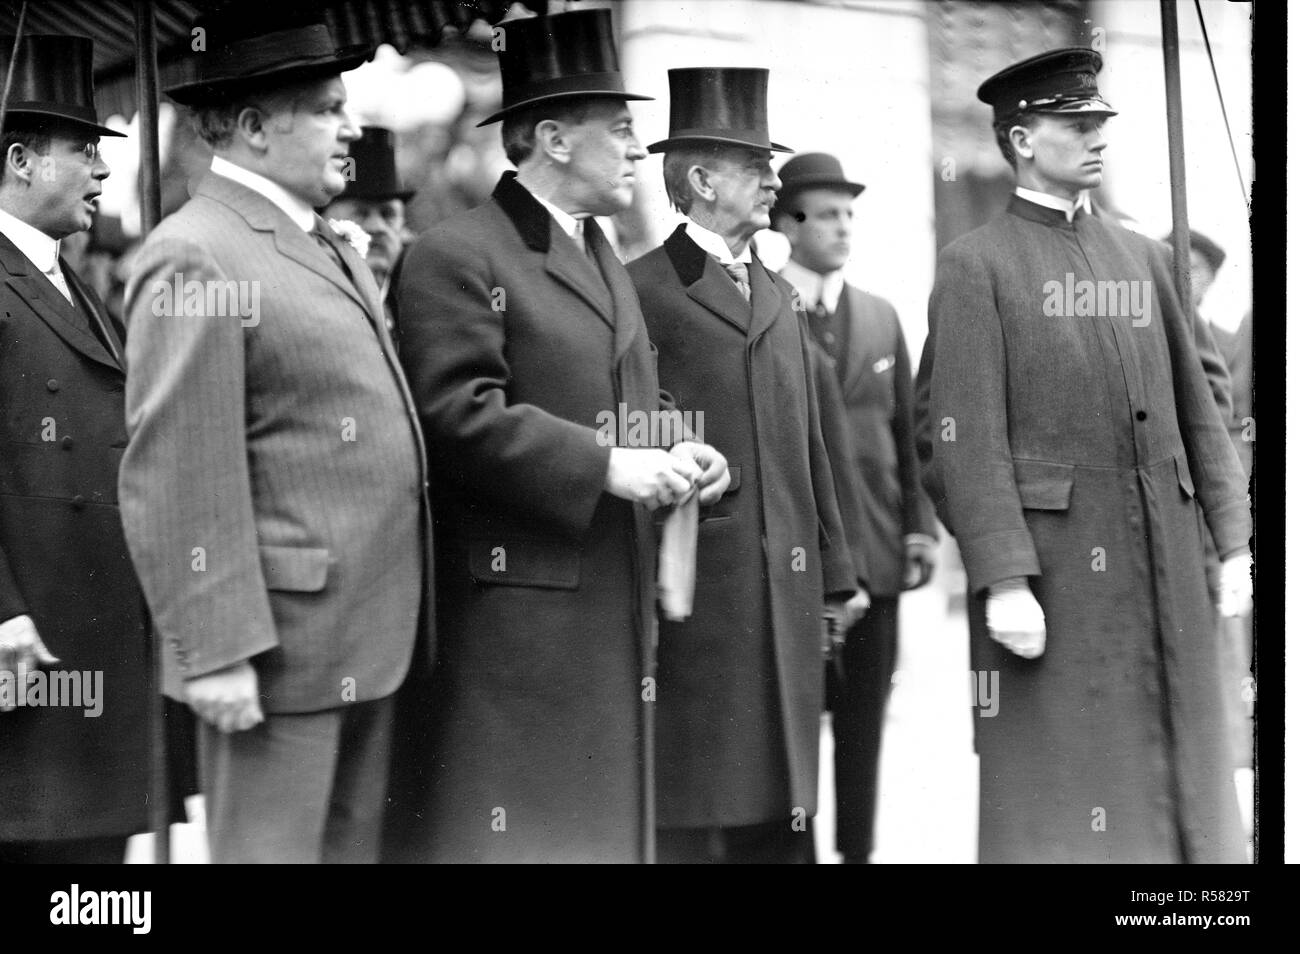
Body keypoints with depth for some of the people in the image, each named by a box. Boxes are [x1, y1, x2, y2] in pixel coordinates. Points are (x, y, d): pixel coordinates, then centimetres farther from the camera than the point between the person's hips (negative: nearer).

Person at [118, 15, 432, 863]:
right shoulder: (195, 260, -14)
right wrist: (217, 651, -21)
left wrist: (397, 619, 16)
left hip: (369, 639, 9)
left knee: (355, 844, 16)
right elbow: (177, 484, -19)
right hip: (279, 647, -9)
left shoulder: (328, 247, 16)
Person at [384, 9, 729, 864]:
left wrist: (684, 449, 2)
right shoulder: (457, 256, -10)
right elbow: (461, 415, -20)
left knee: (603, 812, 14)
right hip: (512, 600, -9)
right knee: (508, 820, -3)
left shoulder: (604, 257, 19)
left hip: (615, 594, 9)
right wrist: (606, 465, -22)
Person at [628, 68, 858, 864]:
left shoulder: (778, 296, 17)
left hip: (788, 593, 7)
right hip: (694, 591, -7)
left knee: (782, 810, 10)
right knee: (689, 811, 0)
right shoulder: (644, 290, -6)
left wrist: (833, 574, 15)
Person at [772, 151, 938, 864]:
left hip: (874, 551, 4)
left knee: (864, 718, 8)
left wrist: (920, 525, 6)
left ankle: (858, 848, 17)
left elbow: (904, 431, 14)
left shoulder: (881, 317, 13)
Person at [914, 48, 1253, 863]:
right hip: (1052, 563, -5)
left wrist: (1234, 538, 7)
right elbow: (967, 438, -10)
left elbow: (1196, 410, 14)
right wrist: (1003, 579, -17)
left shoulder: (1144, 258, 14)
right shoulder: (978, 266, -3)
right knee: (1062, 796, 1)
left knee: (1178, 770, 10)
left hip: (1166, 561, 5)